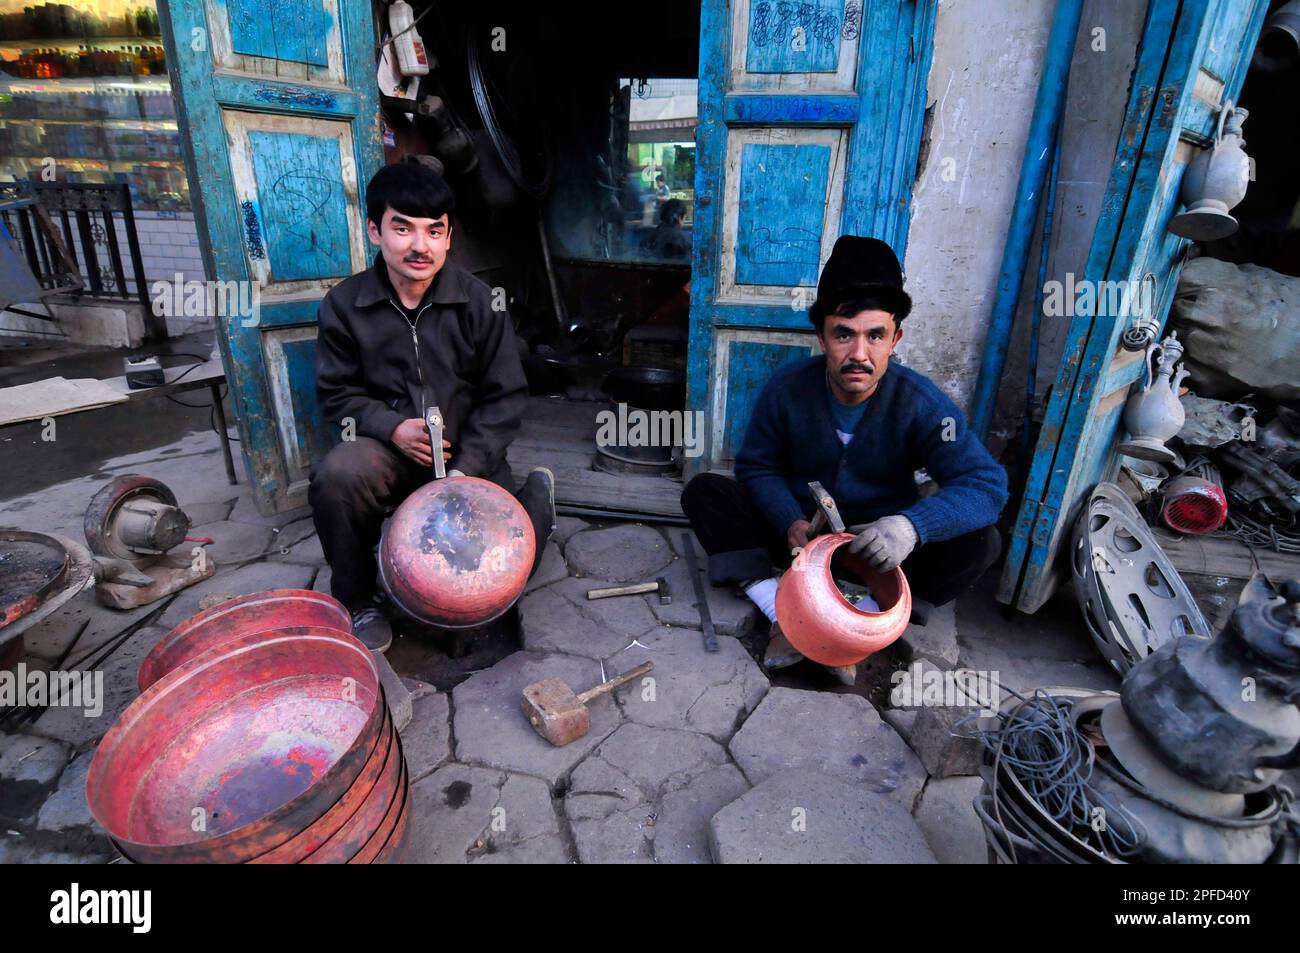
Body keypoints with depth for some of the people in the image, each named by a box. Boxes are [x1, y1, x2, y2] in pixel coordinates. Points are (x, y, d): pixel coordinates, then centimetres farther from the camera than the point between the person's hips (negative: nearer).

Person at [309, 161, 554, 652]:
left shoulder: (479, 302, -8)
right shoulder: (343, 304, -5)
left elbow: (504, 397, -6)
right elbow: (337, 394, 2)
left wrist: (466, 470, -17)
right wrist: (392, 427, -19)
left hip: (469, 453, -1)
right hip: (390, 447, 1)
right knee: (337, 475, -32)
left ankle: (536, 489, 23)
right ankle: (357, 600, -6)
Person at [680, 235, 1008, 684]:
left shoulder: (921, 403, -19)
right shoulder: (788, 387, -16)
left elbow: (986, 484, -24)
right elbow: (757, 466, -7)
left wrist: (912, 525, -43)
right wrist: (791, 522, -27)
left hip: (880, 544, 0)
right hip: (800, 528, 1)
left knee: (981, 543, -25)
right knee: (703, 492, -19)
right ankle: (781, 610, -26)